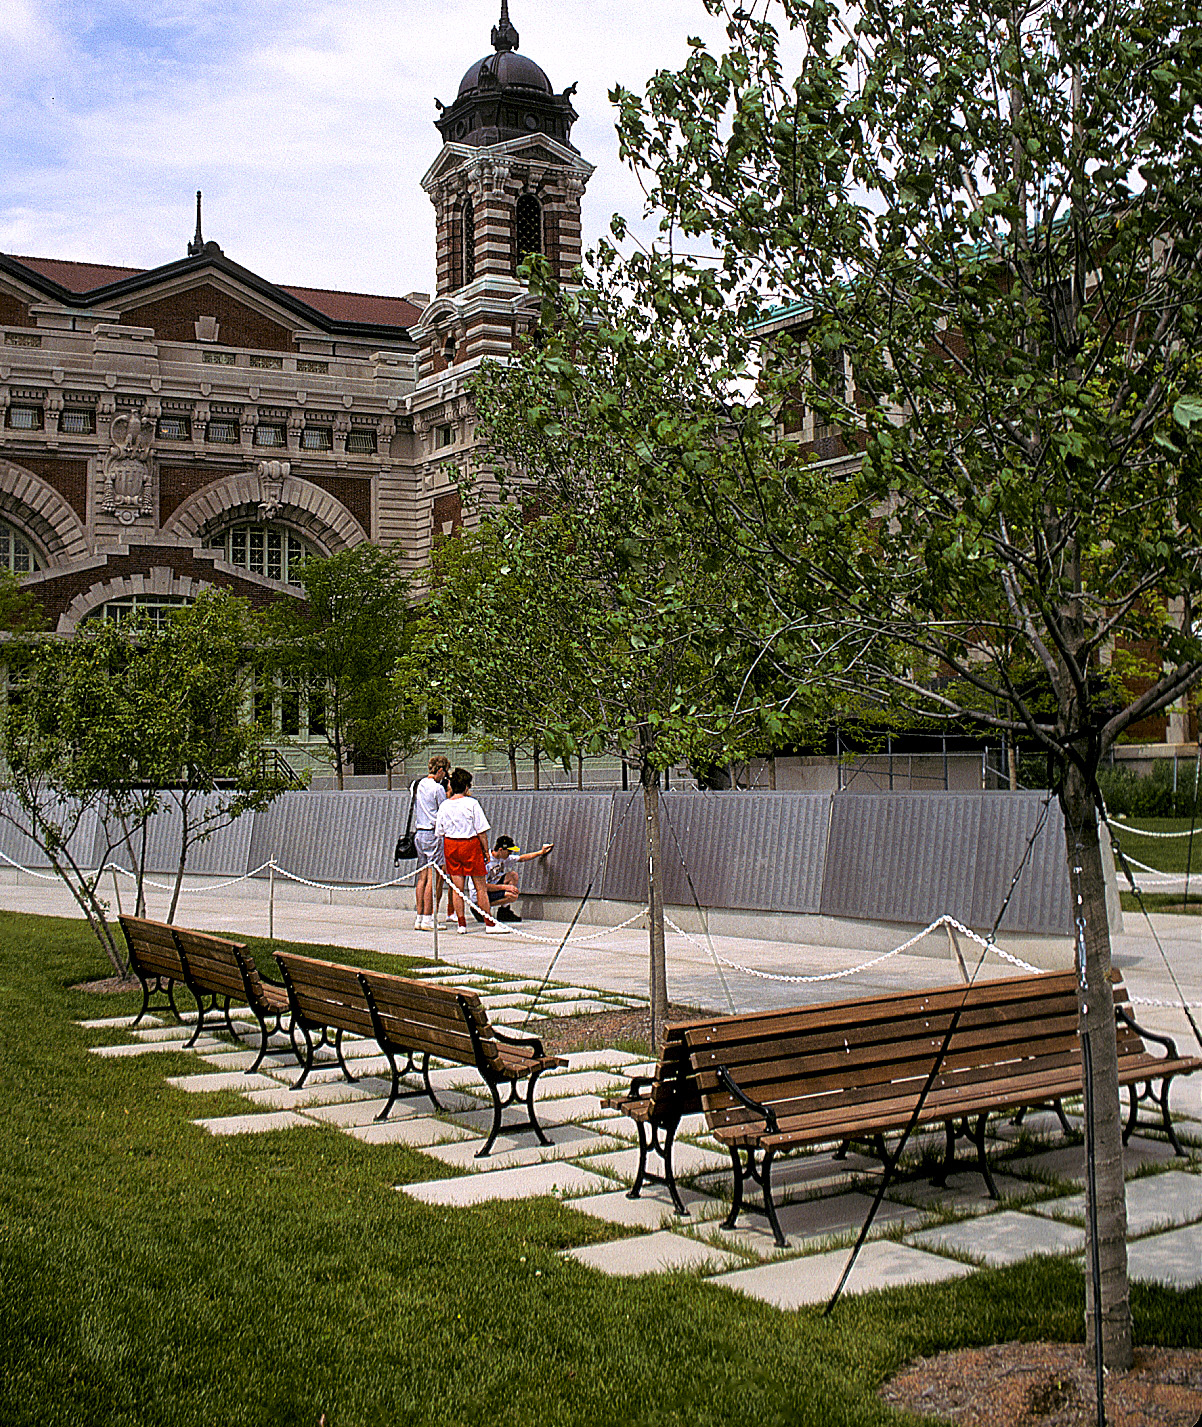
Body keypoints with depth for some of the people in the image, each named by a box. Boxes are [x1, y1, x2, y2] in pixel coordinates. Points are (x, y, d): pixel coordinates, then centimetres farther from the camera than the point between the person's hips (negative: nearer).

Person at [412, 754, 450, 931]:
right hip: (433, 834, -8)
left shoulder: (419, 785, 12)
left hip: (419, 833, 8)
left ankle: (420, 917, 11)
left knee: (422, 877, 10)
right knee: (434, 878, -6)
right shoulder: (437, 788, -12)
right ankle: (428, 919, -7)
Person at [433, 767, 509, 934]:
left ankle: (461, 923, 8)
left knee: (457, 887, 8)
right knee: (480, 886, 2)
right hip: (470, 845, -4)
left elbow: (439, 831, 7)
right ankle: (489, 923, 5)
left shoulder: (444, 806, 2)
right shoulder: (471, 803, -10)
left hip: (450, 845, 4)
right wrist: (486, 850, -2)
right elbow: (482, 830, -9)